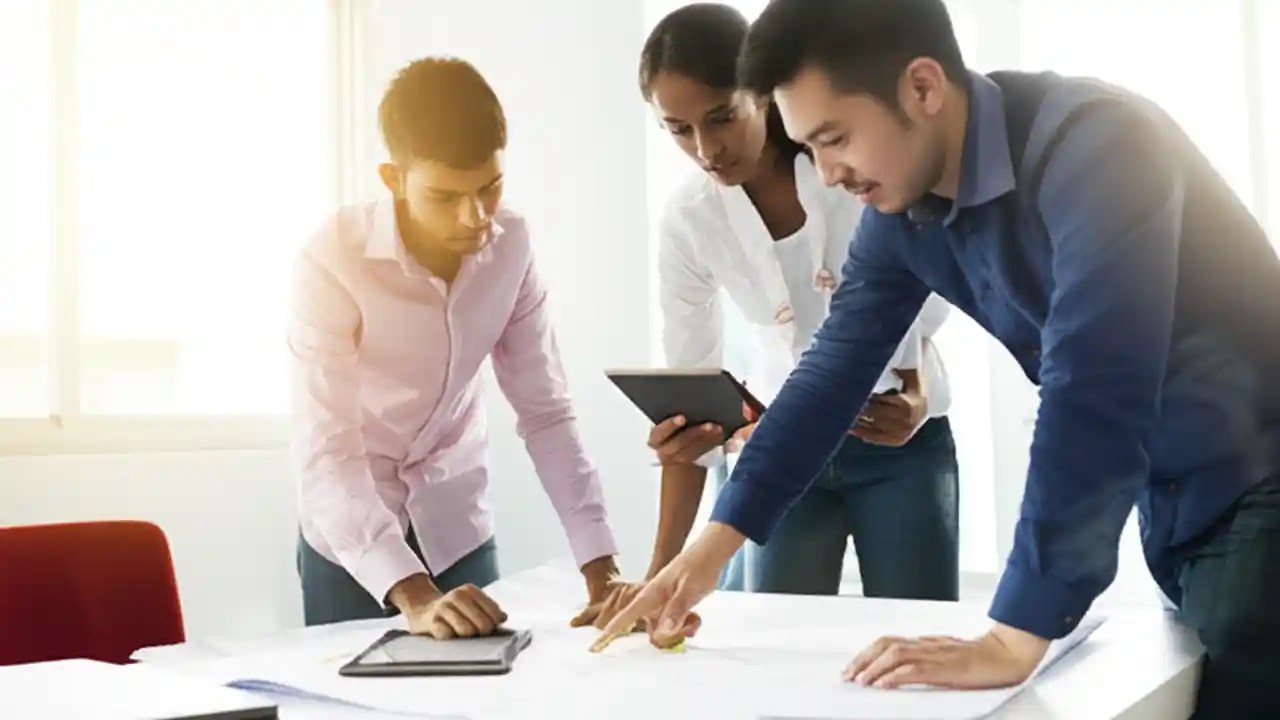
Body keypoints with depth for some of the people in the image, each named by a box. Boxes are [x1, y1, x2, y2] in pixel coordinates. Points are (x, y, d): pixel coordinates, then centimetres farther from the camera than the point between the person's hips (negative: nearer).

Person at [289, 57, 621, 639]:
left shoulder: (510, 245, -13)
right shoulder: (333, 263, -26)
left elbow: (545, 412, -8)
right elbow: (325, 456, -30)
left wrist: (600, 565, -16)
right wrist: (412, 594, -42)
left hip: (457, 526, 3)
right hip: (352, 538, -3)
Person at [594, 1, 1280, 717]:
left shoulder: (1092, 145, -27)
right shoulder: (900, 211, -4)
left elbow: (1091, 401, -32)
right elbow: (835, 369, 2)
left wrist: (1015, 640, -30)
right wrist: (713, 545, 1)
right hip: (1172, 501, 7)